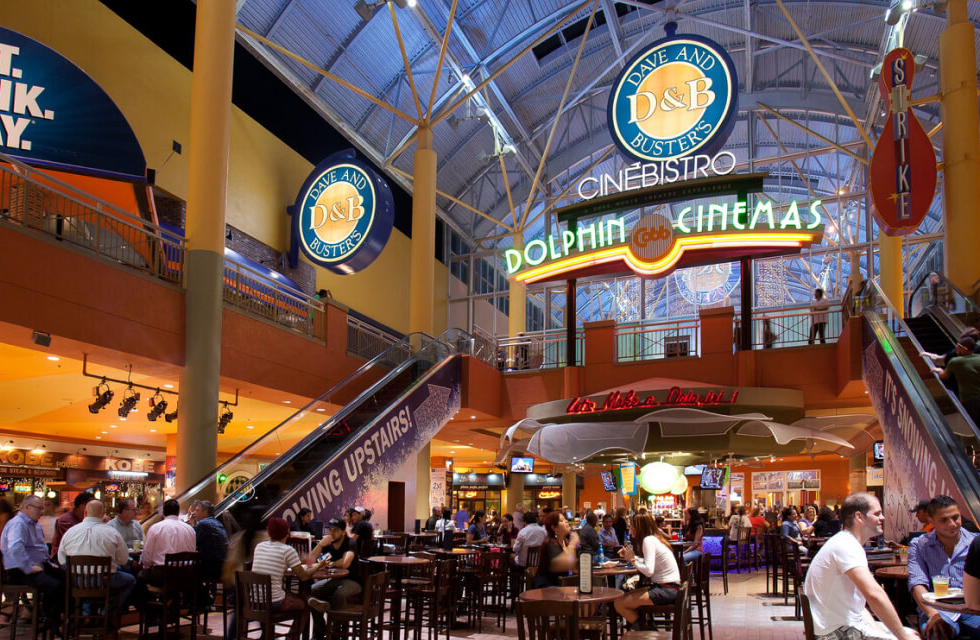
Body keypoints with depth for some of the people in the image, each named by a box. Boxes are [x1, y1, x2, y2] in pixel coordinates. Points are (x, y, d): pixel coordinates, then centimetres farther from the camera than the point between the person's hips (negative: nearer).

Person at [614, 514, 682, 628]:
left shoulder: (648, 540, -13)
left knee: (619, 604, -10)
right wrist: (628, 557, 10)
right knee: (626, 596, 18)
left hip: (666, 591, -10)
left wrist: (633, 559, -8)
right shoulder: (656, 538, 15)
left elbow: (648, 570, -22)